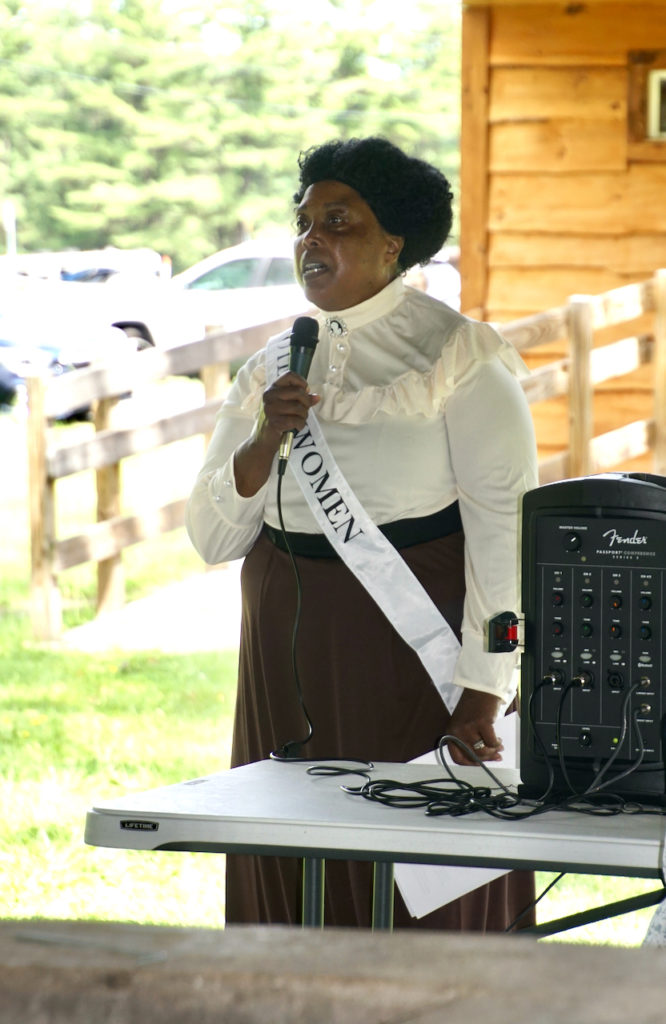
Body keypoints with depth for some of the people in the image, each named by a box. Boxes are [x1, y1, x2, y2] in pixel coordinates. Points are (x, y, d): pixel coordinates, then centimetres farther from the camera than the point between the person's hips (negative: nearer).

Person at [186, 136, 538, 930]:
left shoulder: (457, 358, -4)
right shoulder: (272, 367, 12)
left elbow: (505, 529, -10)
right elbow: (212, 537, 9)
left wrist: (483, 696, -17)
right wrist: (263, 440, -9)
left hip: (416, 657, -5)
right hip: (289, 666, 5)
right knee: (288, 898, 5)